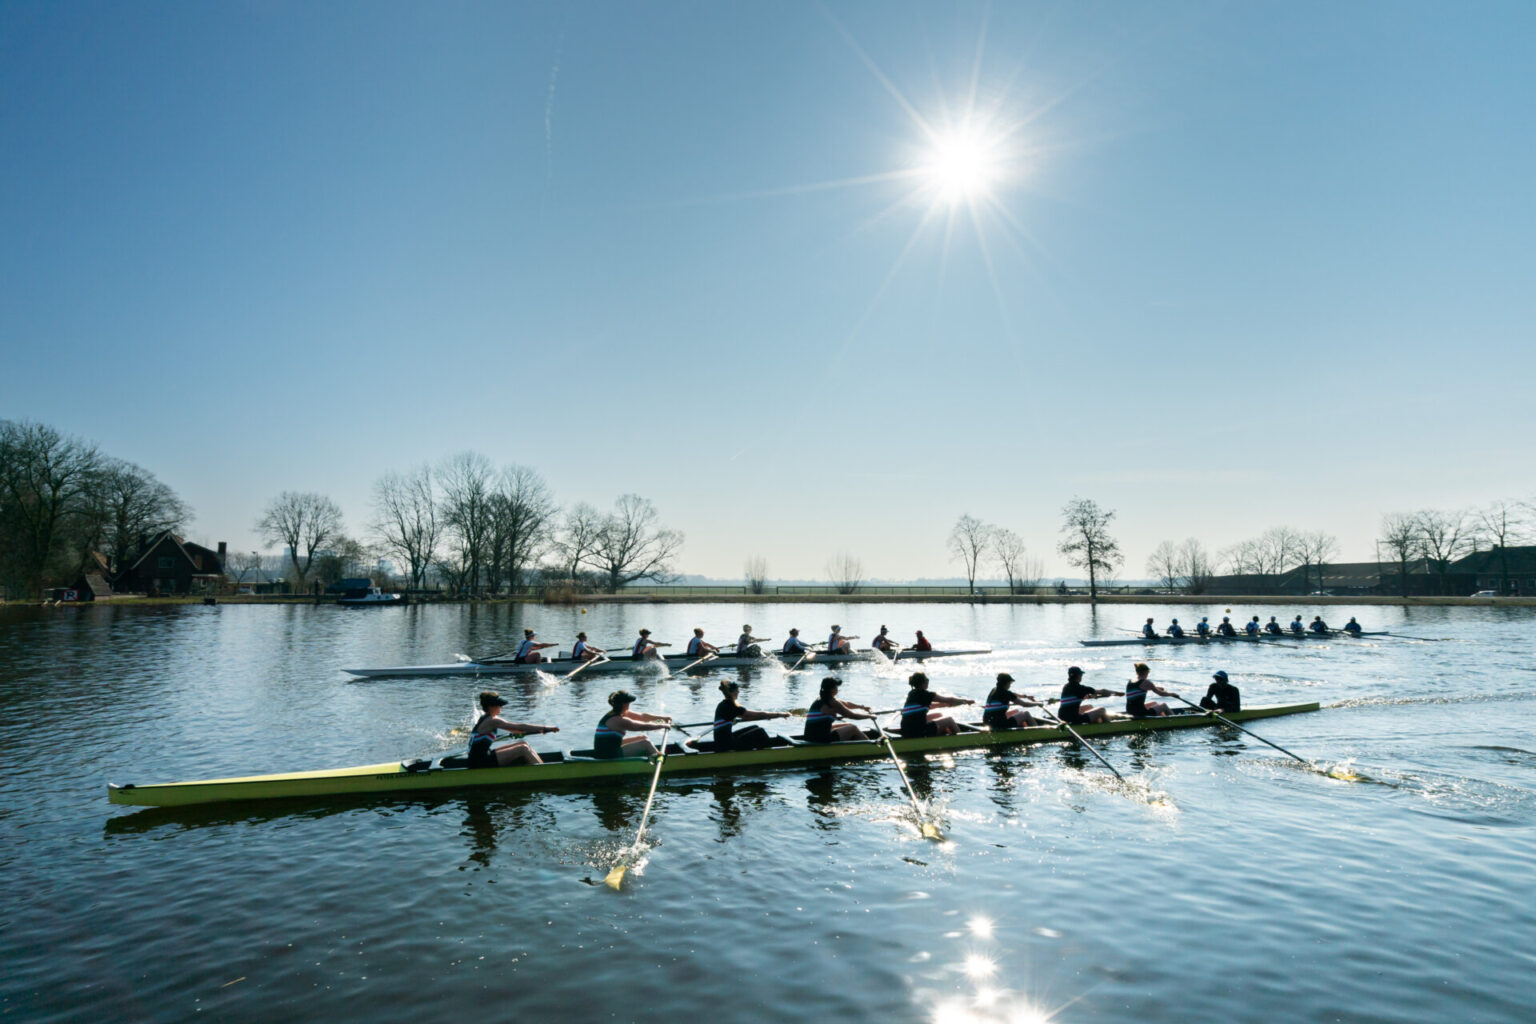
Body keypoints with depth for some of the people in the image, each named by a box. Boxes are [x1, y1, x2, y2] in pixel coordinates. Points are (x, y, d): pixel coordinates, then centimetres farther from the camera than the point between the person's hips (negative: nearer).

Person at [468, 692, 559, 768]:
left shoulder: (484, 719, 14)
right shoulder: (492, 721, -16)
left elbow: (512, 728, 17)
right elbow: (518, 727, -19)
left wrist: (538, 729, 9)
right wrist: (545, 728, -16)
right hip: (480, 762, -10)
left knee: (522, 744, 7)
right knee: (523, 749, -15)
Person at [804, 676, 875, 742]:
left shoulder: (819, 700, 14)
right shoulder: (832, 703, -13)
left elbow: (846, 704, 26)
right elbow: (852, 716, -5)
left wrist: (862, 707, 34)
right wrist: (869, 716, 10)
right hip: (821, 740, -9)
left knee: (848, 725, 21)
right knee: (853, 728, 6)